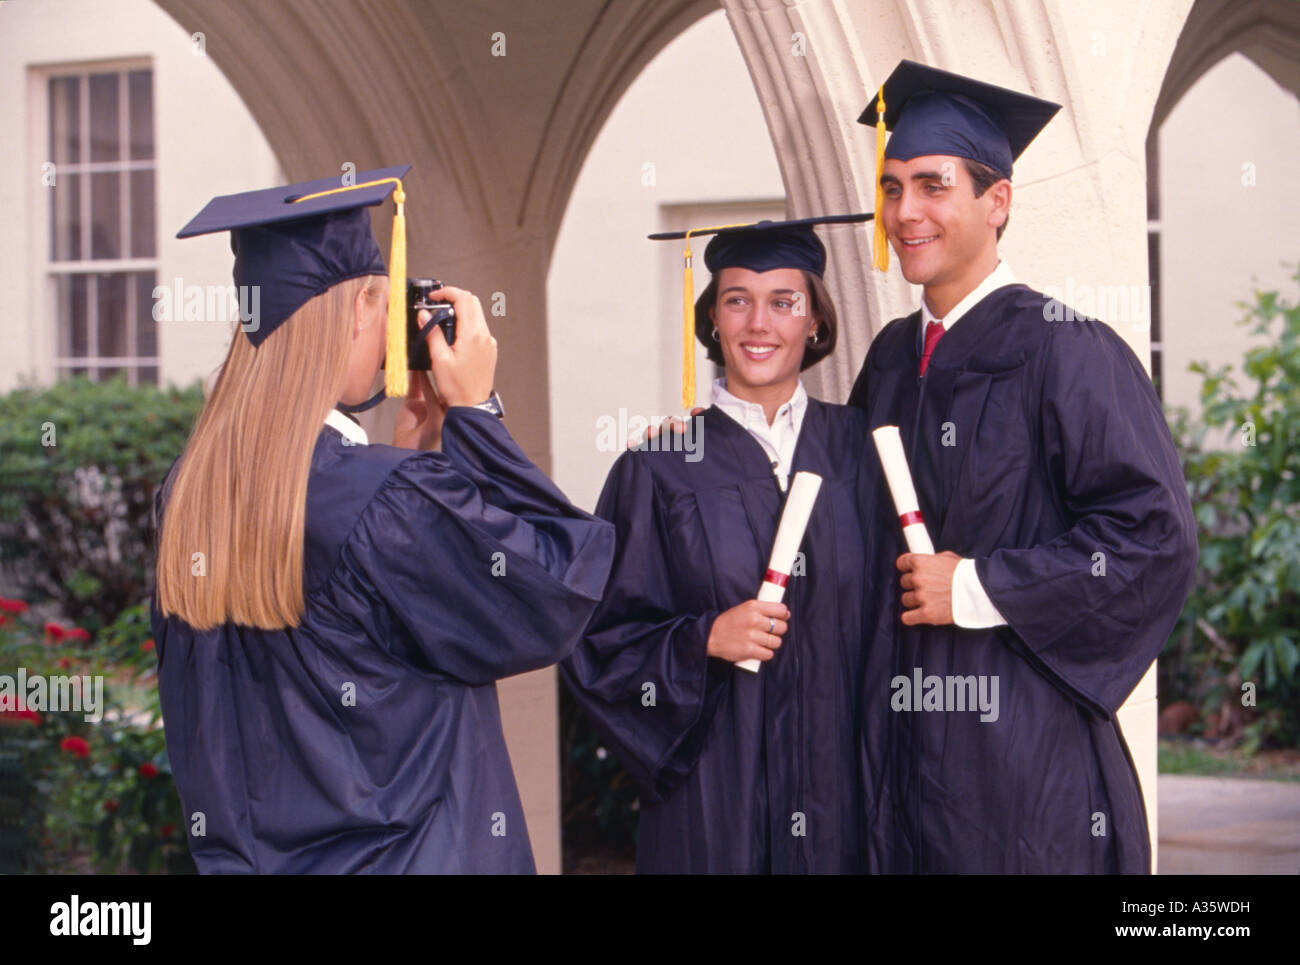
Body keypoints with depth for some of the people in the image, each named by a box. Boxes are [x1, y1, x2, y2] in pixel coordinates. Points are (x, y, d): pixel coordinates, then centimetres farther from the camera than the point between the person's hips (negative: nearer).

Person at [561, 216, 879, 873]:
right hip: (714, 791, -2)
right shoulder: (665, 467, -1)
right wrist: (702, 640, -16)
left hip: (843, 786, 2)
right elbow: (599, 640, -2)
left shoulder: (856, 447, 6)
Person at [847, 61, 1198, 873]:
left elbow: (1156, 540, -14)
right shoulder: (892, 358, 11)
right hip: (902, 745, 6)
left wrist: (979, 590, -14)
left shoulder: (1065, 353, -9)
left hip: (1026, 751, -6)